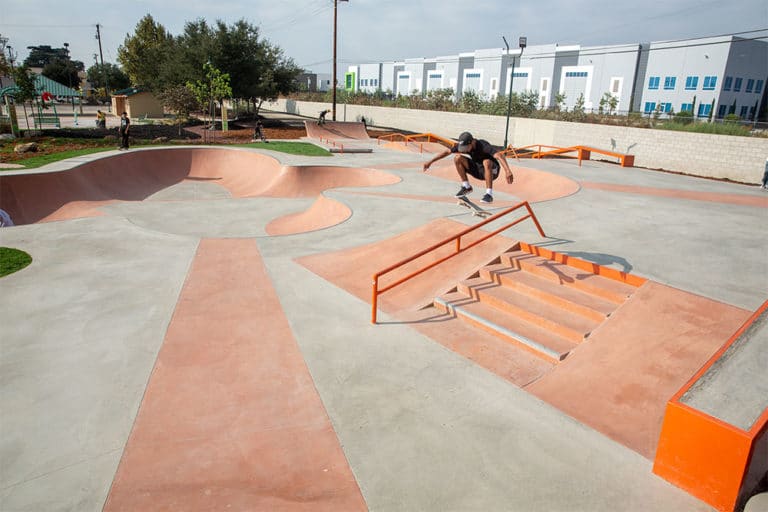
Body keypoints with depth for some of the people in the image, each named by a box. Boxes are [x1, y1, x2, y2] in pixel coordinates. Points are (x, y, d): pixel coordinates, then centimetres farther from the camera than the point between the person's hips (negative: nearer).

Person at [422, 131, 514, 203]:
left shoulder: (483, 146, -32)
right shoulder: (462, 145, -14)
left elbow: (500, 155, -46)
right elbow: (447, 152, -2)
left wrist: (508, 171, -62)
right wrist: (430, 162, -2)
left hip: (491, 171, -5)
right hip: (477, 170, 6)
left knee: (486, 162, -40)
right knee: (457, 158, -14)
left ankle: (489, 194, -32)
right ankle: (466, 187, -2)